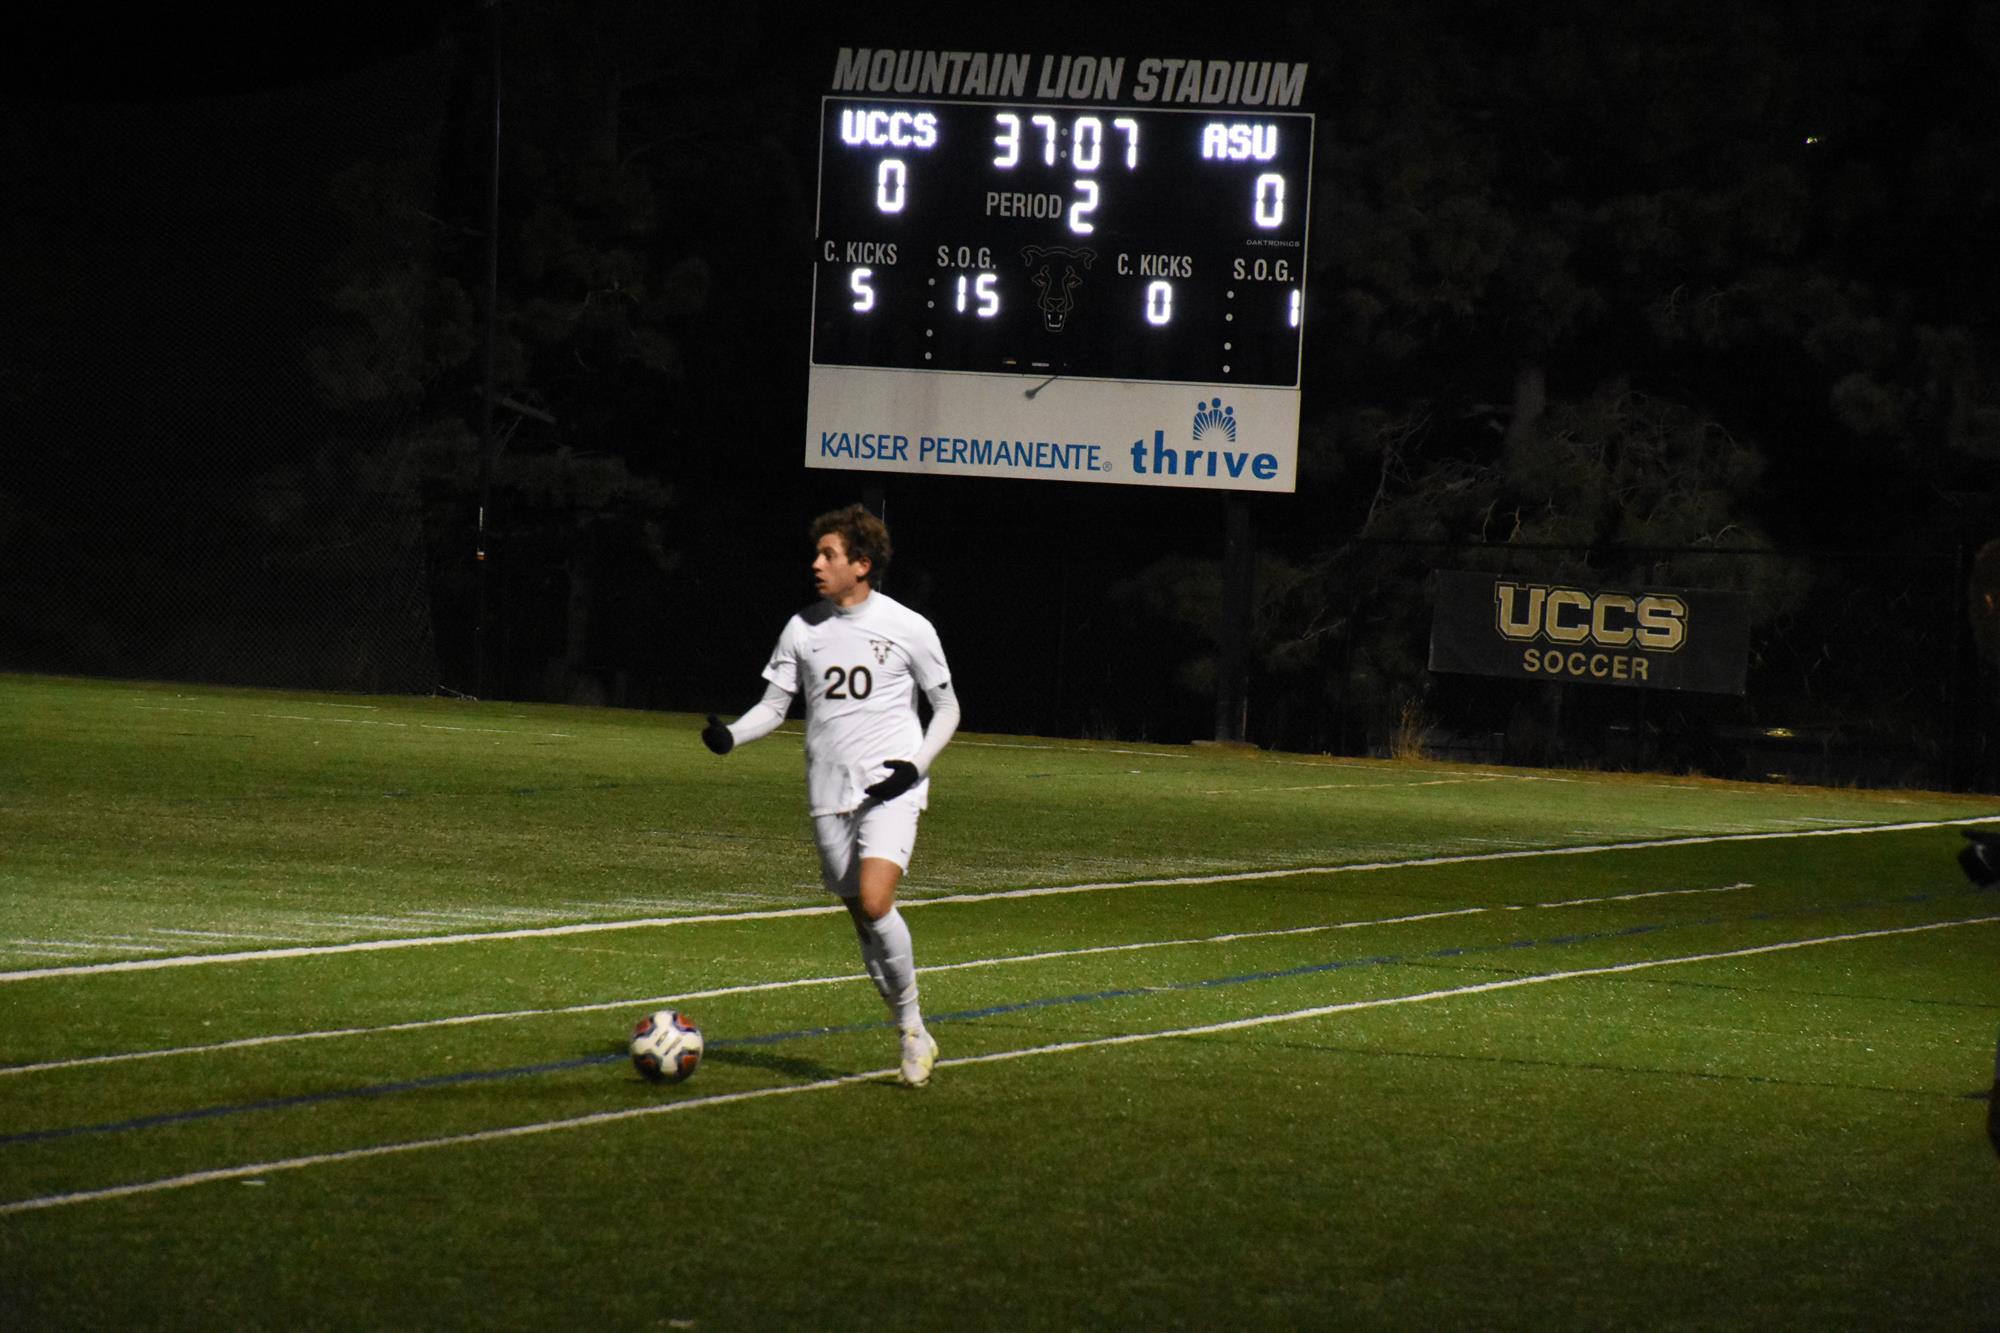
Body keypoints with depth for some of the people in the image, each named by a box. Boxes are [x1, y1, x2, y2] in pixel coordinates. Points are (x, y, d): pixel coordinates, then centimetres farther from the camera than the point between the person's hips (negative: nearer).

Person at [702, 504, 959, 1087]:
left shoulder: (908, 628, -3)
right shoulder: (803, 629, 6)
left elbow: (947, 708, 6)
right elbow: (774, 705, 11)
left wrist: (916, 765, -10)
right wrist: (729, 736, -9)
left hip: (891, 791, -4)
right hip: (828, 795, 4)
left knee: (875, 902, -22)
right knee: (861, 916, 4)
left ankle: (913, 1023, -5)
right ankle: (913, 1038, 17)